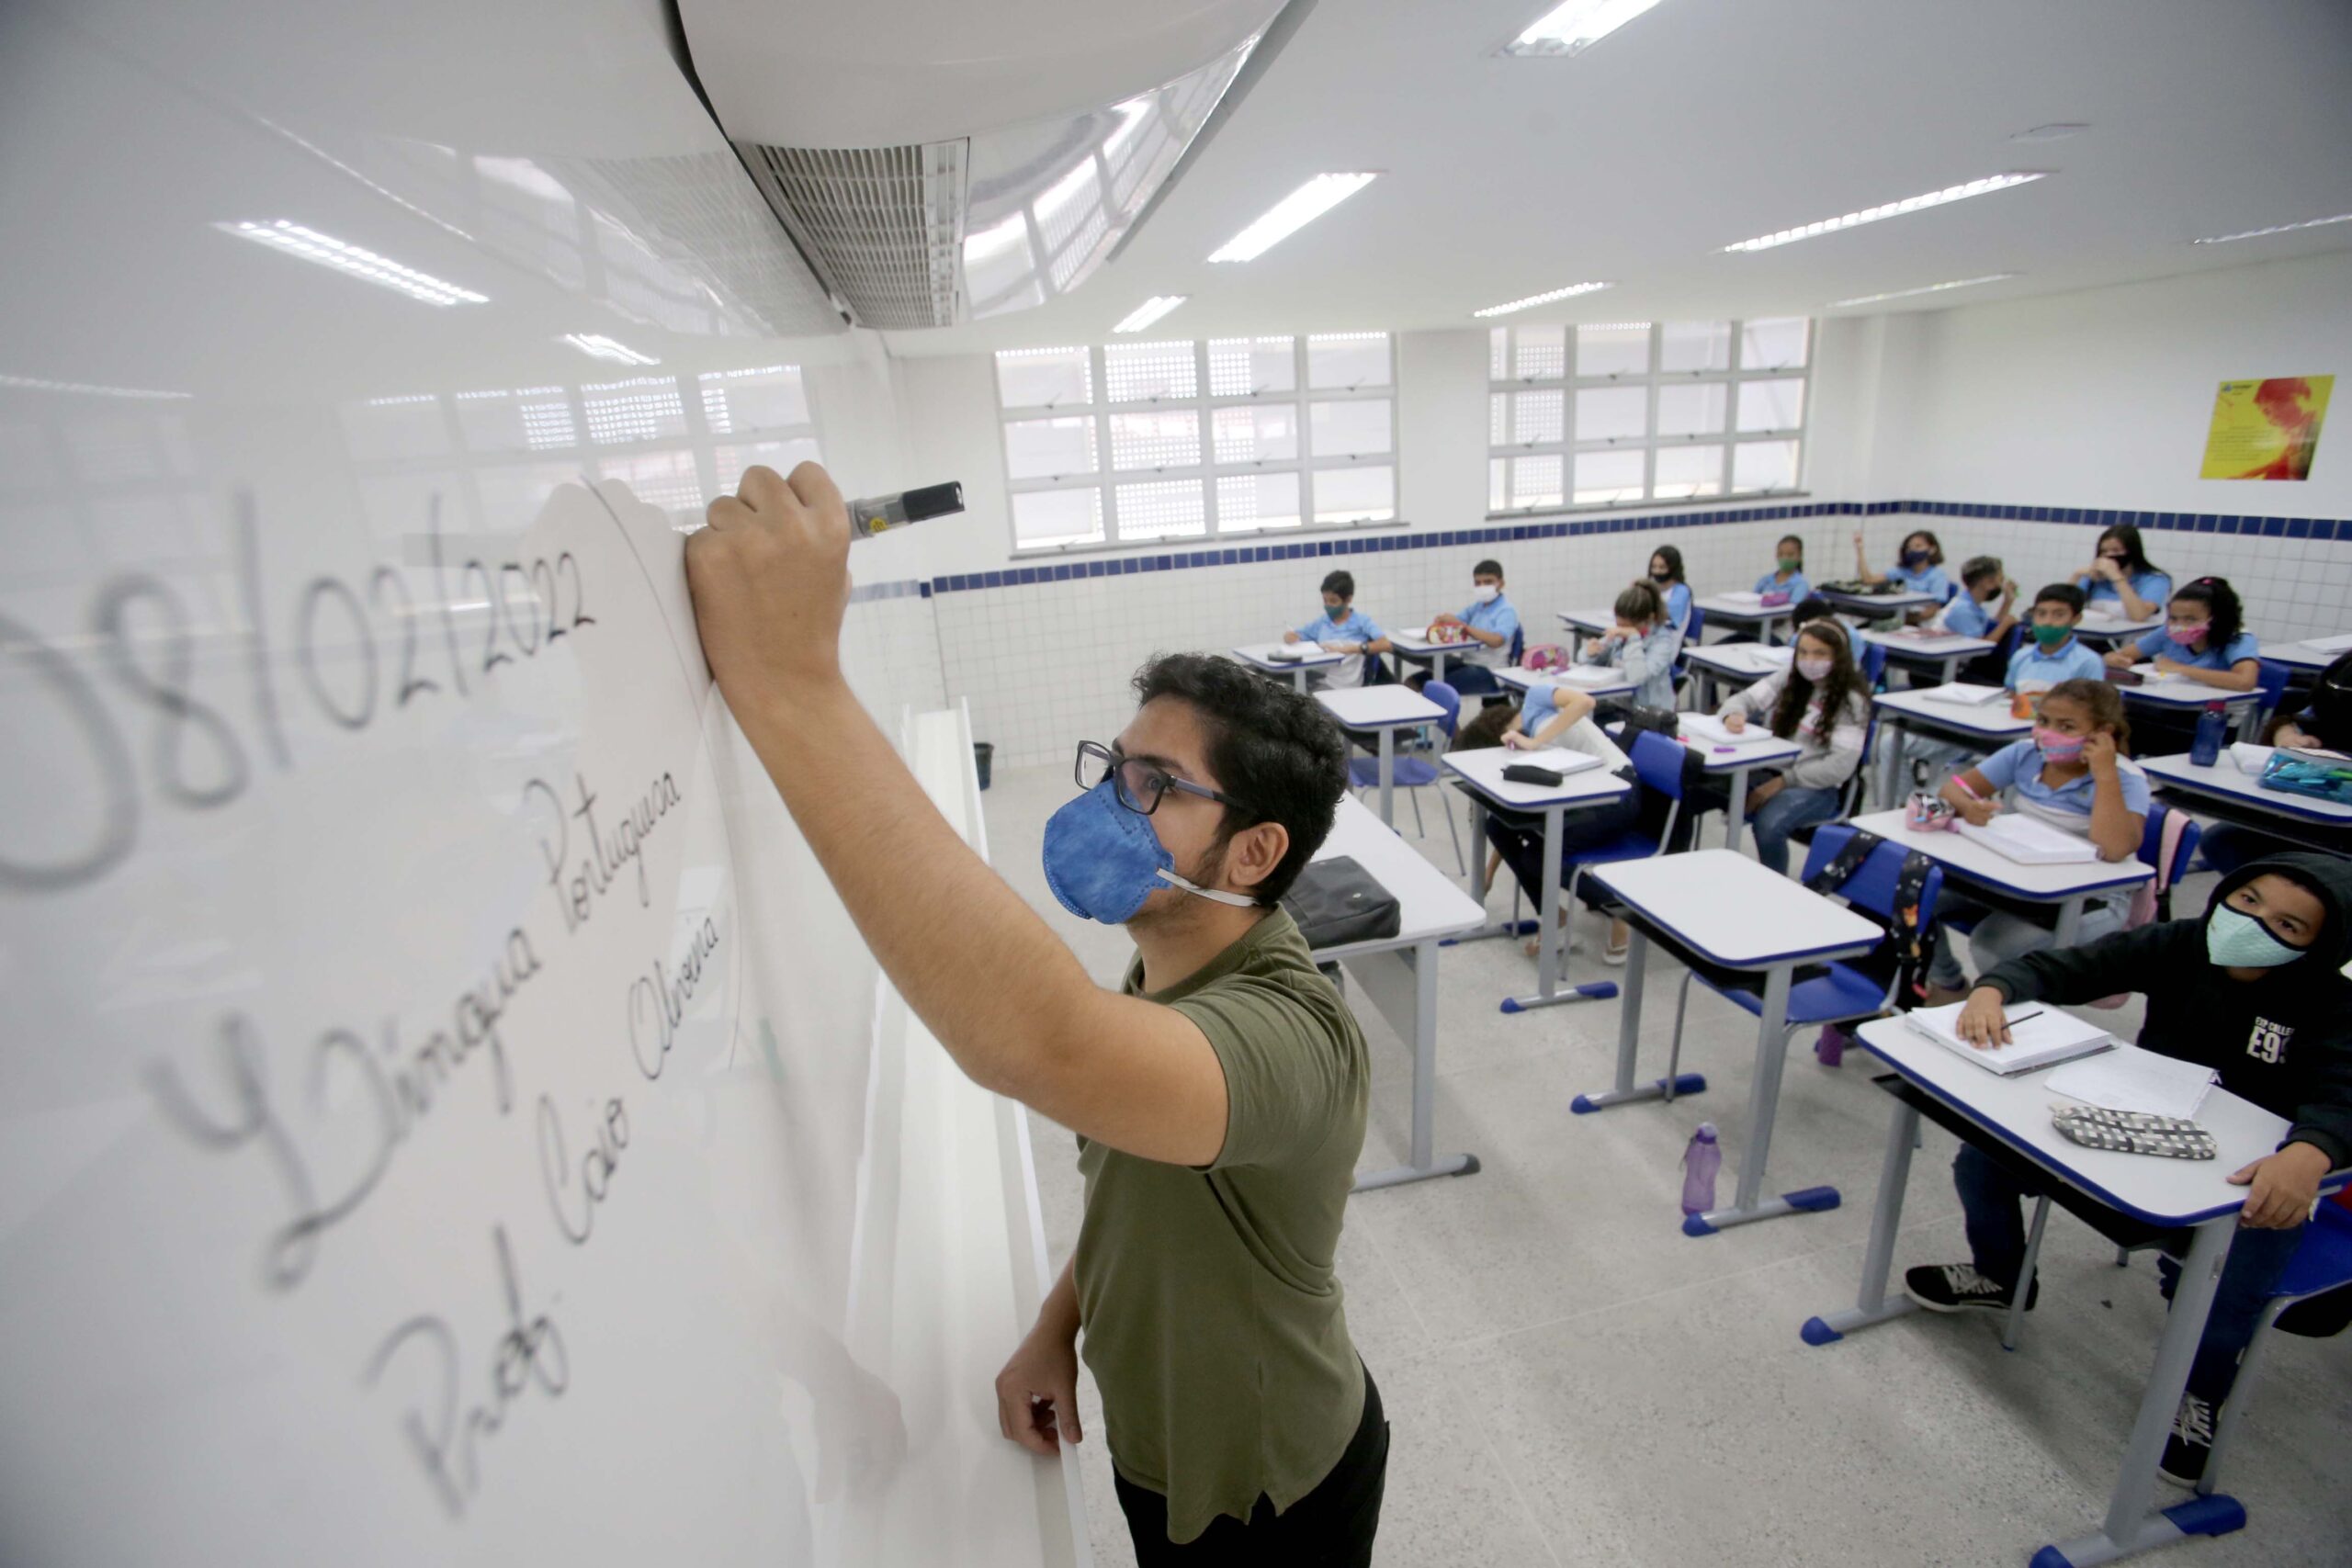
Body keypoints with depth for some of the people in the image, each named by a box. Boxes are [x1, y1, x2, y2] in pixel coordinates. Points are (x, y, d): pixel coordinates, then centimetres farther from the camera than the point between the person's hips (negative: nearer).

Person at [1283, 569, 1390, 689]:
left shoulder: (1362, 621, 3)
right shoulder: (1321, 622, 15)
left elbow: (1385, 645, -11)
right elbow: (1289, 636, 23)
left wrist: (1351, 649, -23)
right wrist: (1291, 638, -3)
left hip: (1347, 687, -5)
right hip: (1320, 682, 5)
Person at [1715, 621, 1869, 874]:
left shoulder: (1851, 700, -5)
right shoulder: (1789, 679, 9)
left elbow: (1842, 765, -13)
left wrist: (1783, 781, -18)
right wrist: (1733, 714, -19)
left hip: (1816, 786, -4)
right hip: (1768, 768, 4)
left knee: (1768, 824, -36)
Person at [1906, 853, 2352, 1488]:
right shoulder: (2177, 947, -10)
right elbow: (2056, 969, -14)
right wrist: (1991, 990, -37)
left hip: (2249, 1180, -3)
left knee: (2226, 1280, -31)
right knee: (1983, 1154, -11)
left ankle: (2198, 1396, 5)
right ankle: (2001, 1277, 21)